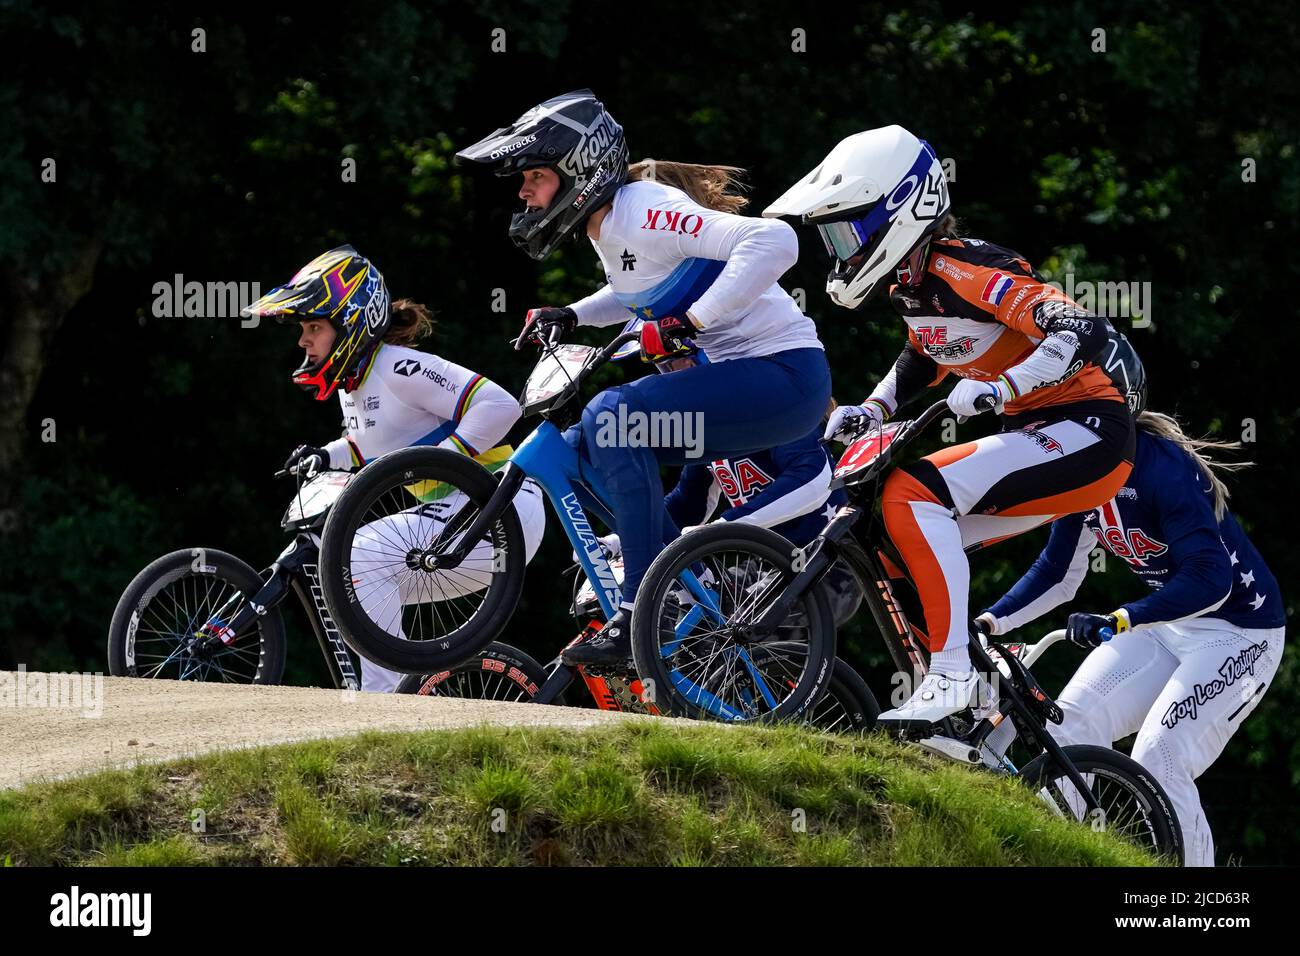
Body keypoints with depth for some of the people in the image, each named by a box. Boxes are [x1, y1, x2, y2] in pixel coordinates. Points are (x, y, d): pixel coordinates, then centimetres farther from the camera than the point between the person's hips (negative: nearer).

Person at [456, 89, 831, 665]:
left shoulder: (644, 214, -20)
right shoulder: (606, 226, 9)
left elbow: (774, 241, -32)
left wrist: (687, 321, -32)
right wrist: (571, 315, 13)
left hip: (785, 377, -10)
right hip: (733, 376, 10)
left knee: (613, 417, -26)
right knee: (586, 450, 8)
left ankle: (642, 613, -24)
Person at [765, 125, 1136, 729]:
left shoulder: (962, 271, -20)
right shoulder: (914, 283, 9)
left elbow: (1083, 330, -29)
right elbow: (920, 358, 30)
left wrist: (1001, 387, -38)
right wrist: (869, 412, 13)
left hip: (1086, 432, -10)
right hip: (1038, 437, 10)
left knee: (912, 495, -23)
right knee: (894, 541, 8)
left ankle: (952, 673, -24)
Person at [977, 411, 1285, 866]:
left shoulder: (1161, 467, -28)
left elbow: (1210, 580, -34)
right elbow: (1058, 573, 8)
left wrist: (1119, 621, -42)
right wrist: (991, 621, -5)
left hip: (1238, 631, -8)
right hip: (1168, 620, 8)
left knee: (1158, 763, -19)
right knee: (1071, 721, -9)